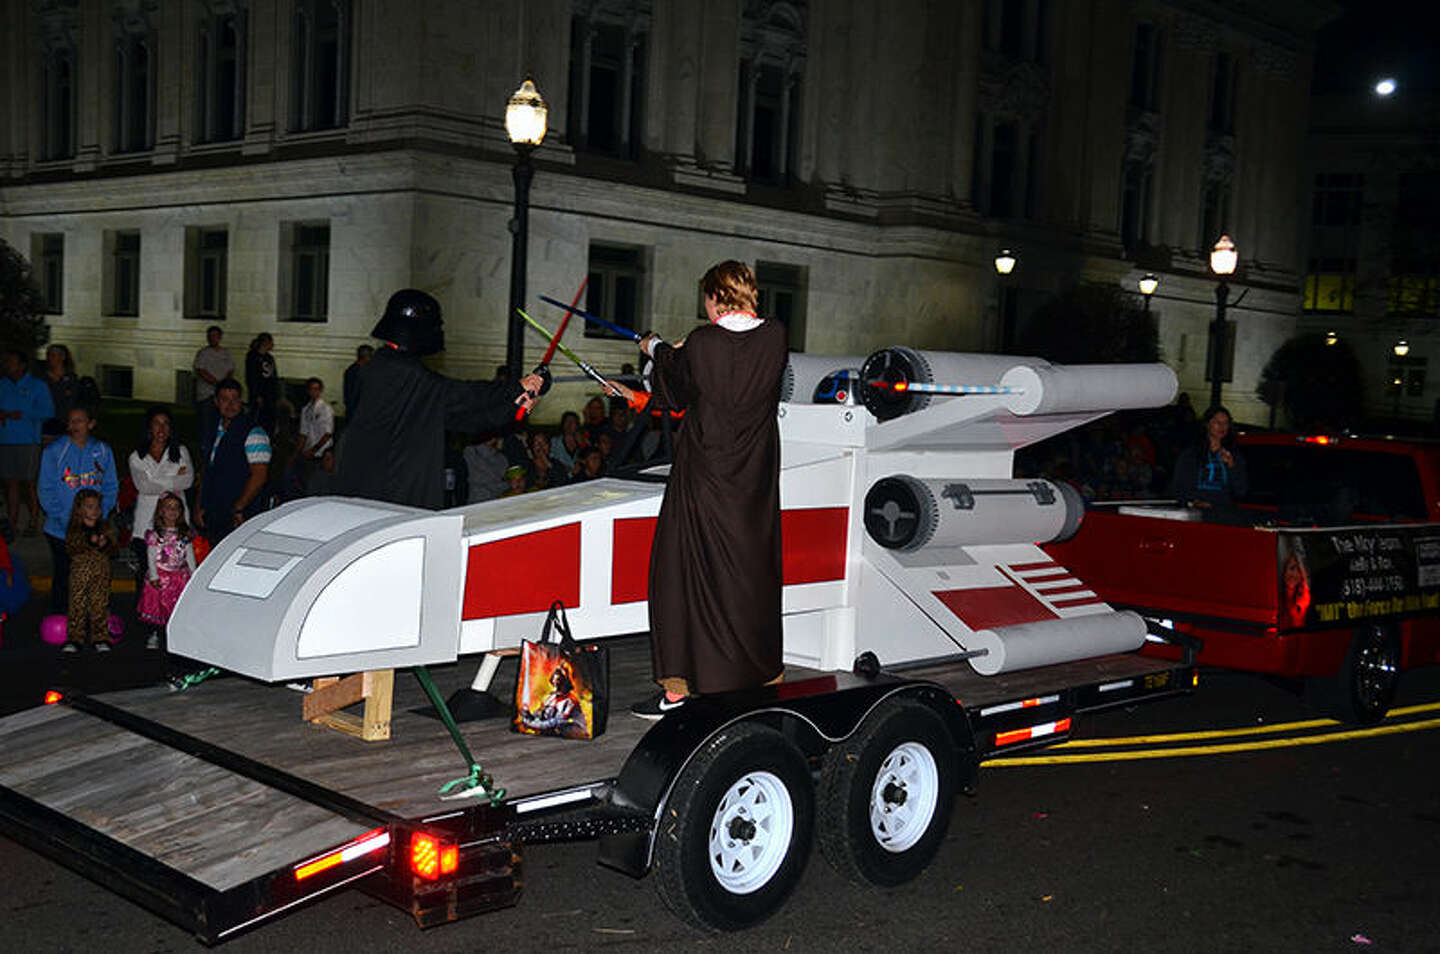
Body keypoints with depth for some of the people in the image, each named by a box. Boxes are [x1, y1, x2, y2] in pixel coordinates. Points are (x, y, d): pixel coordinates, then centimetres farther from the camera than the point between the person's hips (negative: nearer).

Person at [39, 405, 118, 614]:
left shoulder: (103, 451, 4)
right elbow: (46, 491, -4)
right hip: (61, 529, -2)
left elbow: (111, 487, 8)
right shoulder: (54, 451, -4)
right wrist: (63, 518, -12)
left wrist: (100, 512, -7)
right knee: (64, 573, 3)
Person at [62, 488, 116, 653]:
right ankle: (74, 638, 3)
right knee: (77, 604, -3)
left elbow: (112, 551, 9)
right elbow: (71, 549, -10)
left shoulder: (104, 528, 11)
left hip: (101, 573, 2)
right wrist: (89, 542, -21)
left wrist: (105, 544, -13)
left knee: (100, 604, 0)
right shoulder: (74, 529, 3)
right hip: (80, 571, -2)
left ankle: (100, 638, 5)